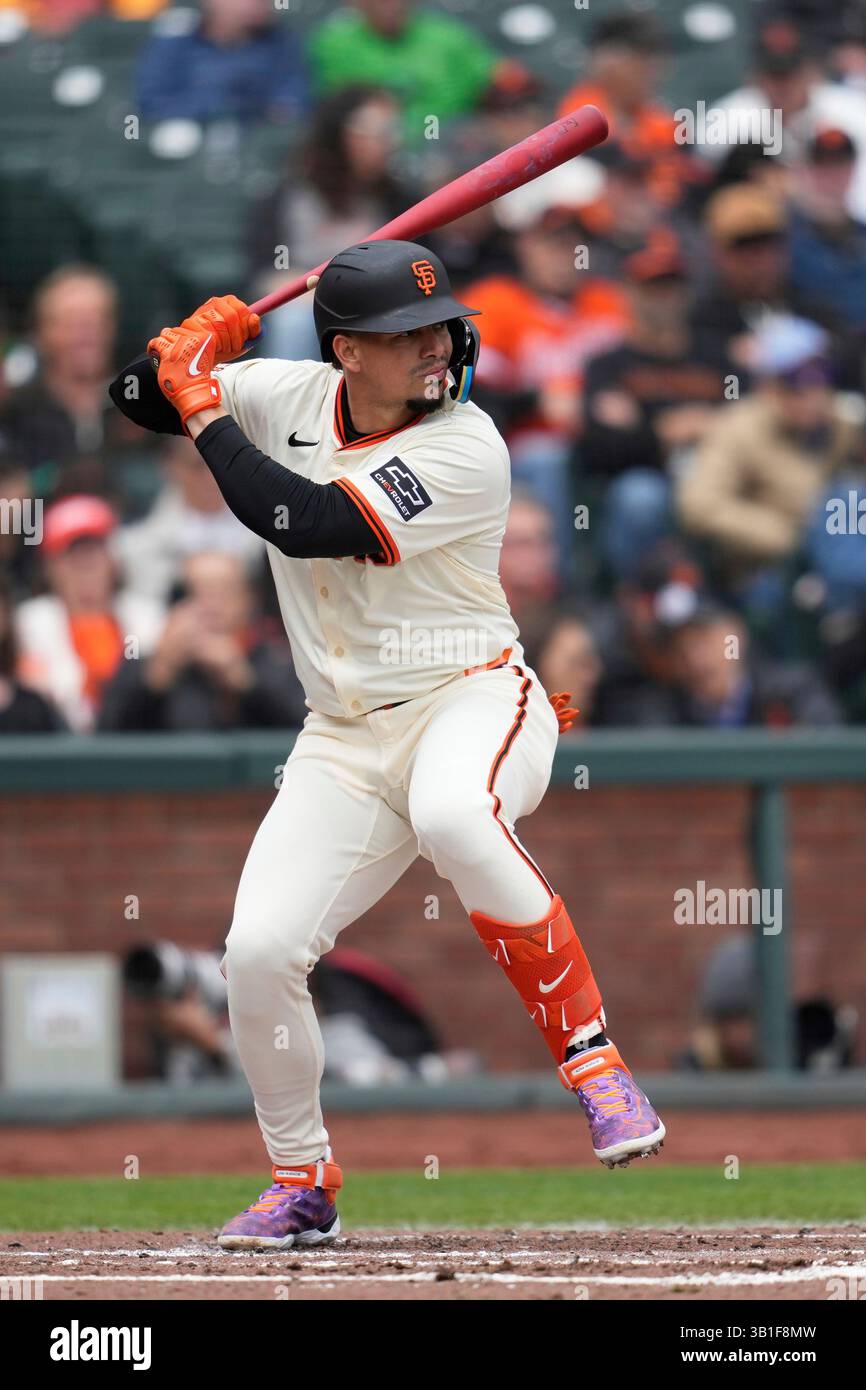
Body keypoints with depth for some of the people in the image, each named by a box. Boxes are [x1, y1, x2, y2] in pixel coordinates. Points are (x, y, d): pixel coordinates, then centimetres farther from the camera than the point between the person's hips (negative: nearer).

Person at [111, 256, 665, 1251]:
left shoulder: (466, 449, -17)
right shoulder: (290, 397, 2)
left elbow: (305, 525, -25)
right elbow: (141, 398, 14)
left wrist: (202, 408, -17)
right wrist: (193, 352, -9)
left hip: (472, 698, -5)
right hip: (346, 739, 5)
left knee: (452, 817, -41)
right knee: (257, 952, -10)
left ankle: (592, 1057, -30)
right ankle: (302, 1184, 14)